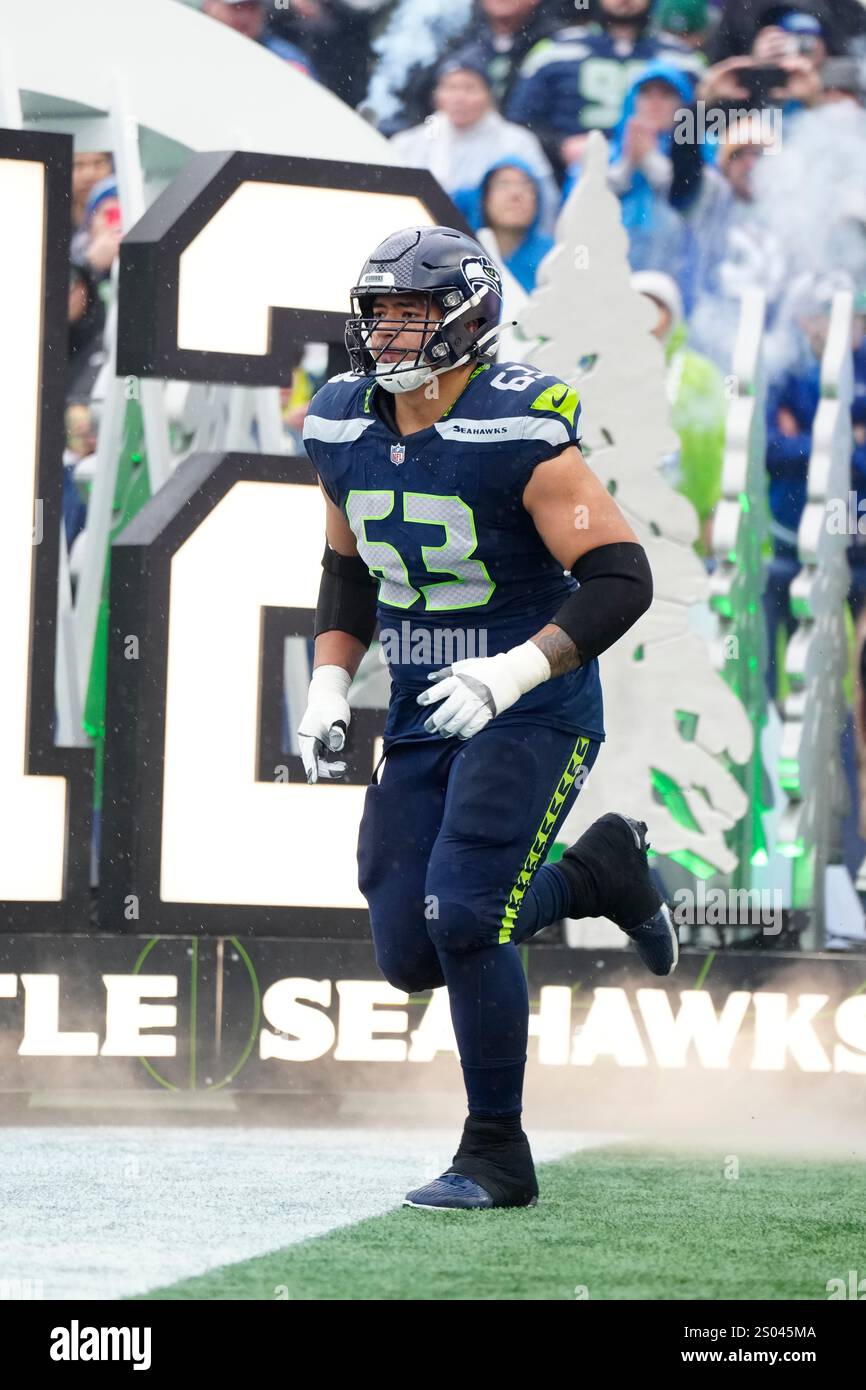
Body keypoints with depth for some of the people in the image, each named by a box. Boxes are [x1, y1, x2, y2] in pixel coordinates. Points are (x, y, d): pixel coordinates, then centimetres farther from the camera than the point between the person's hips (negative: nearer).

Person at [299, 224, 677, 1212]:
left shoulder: (520, 434, -19)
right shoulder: (346, 429, 1)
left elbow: (622, 579, -20)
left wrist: (518, 670, -32)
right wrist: (329, 686, 5)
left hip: (531, 717, -7)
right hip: (423, 722, 7)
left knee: (463, 917, -18)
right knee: (409, 955, 3)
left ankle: (497, 1155, -1)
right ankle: (595, 872, 27)